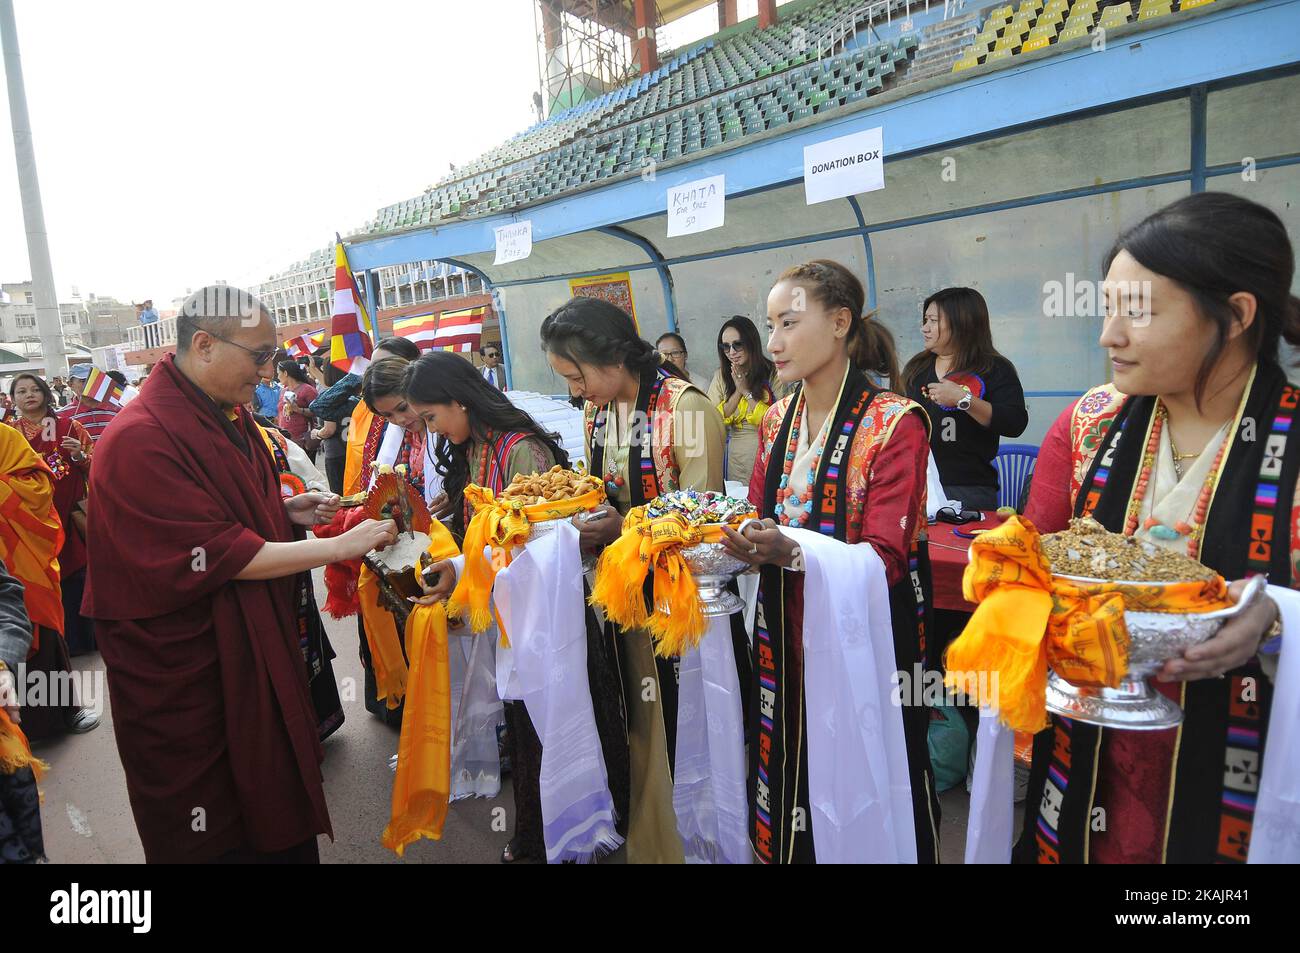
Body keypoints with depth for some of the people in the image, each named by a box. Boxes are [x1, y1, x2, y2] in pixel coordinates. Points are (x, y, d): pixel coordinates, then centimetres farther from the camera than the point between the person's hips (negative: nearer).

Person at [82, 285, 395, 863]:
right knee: (212, 834, 9)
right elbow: (214, 557, -25)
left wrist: (287, 512, 2)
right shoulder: (141, 440, -23)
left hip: (258, 651, 8)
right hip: (186, 679, -8)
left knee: (279, 813, 18)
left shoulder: (228, 416, 7)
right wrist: (340, 547, -23)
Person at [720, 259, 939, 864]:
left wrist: (791, 550, -32)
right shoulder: (778, 419, 5)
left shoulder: (895, 422, -13)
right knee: (788, 778, 14)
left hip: (861, 639, -5)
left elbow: (883, 559, -17)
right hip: (784, 635, 5)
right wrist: (734, 536, -11)